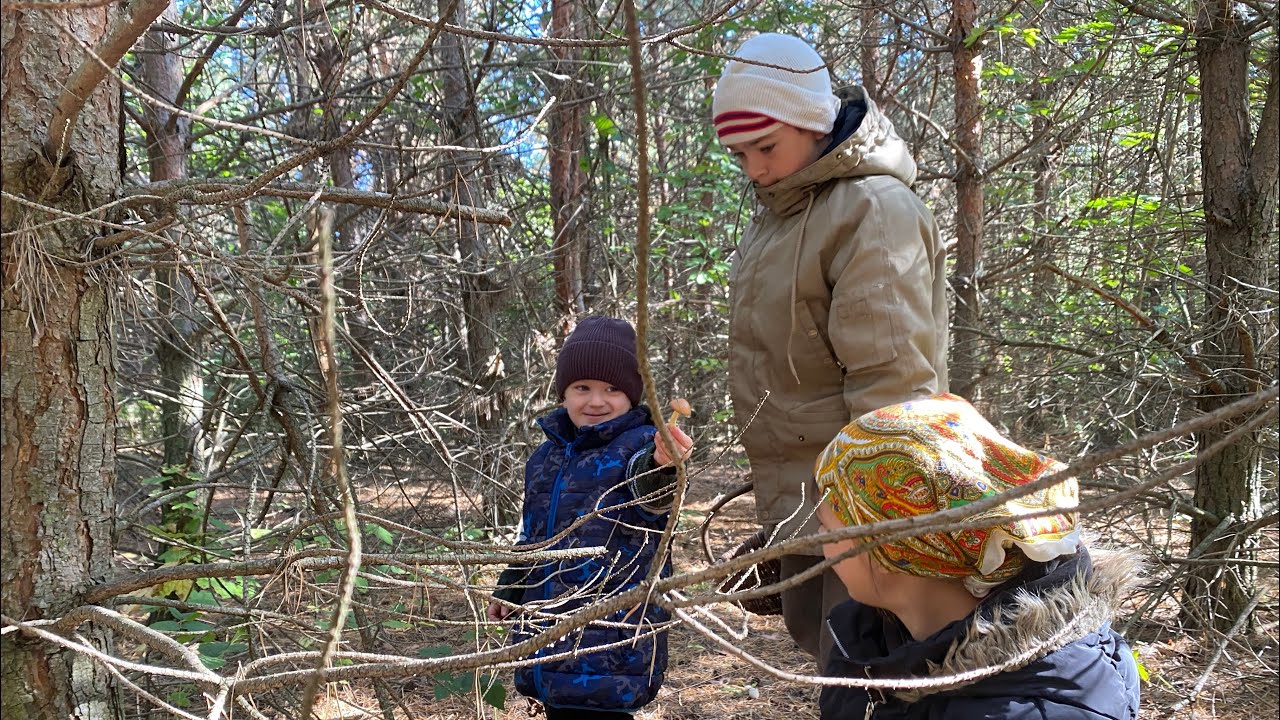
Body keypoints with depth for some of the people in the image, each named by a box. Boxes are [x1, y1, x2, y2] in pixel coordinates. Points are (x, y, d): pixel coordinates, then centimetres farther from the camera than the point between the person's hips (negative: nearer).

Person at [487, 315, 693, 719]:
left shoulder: (638, 444, -10)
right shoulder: (548, 454, 10)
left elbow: (648, 491, -35)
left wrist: (660, 465, -57)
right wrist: (510, 588, 28)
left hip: (614, 632, -7)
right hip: (549, 621, 7)